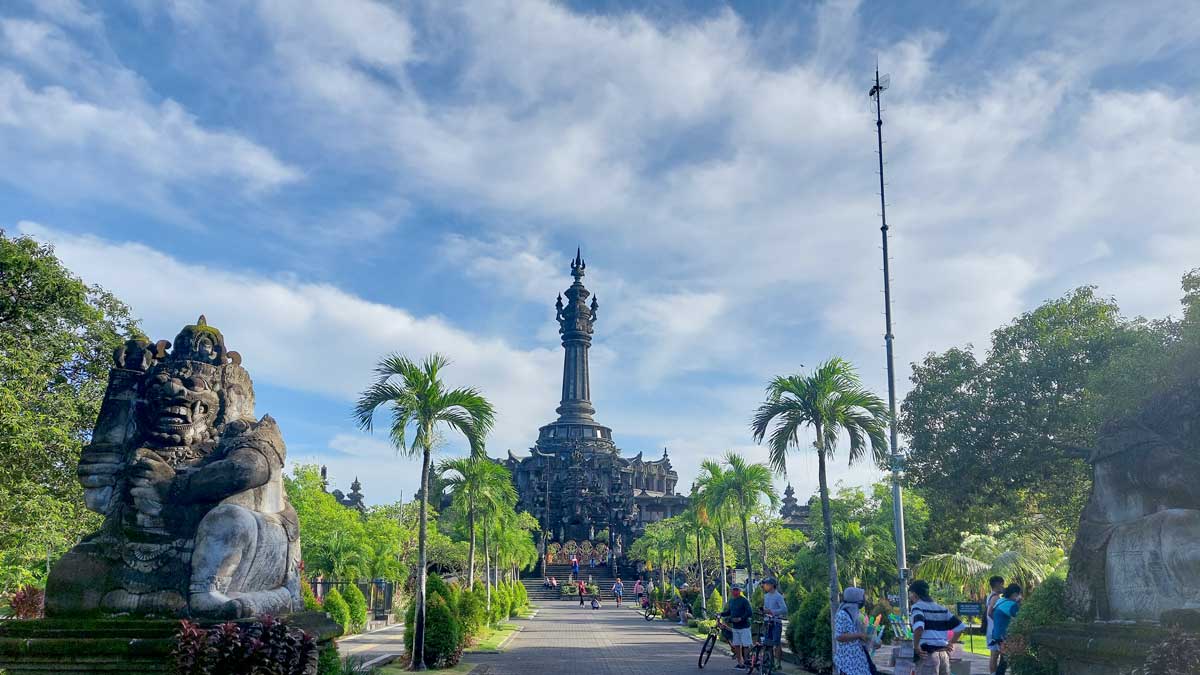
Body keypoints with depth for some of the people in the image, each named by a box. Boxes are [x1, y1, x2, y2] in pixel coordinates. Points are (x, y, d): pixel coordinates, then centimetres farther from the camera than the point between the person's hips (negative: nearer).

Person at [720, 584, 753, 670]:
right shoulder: (731, 601, 11)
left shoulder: (744, 600, -11)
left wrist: (740, 618, -25)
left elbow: (750, 613, -16)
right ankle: (740, 663, 17)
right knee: (736, 645, 9)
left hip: (744, 626, -7)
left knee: (746, 646, -5)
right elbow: (729, 612, 20)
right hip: (735, 627, 7)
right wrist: (721, 614, 4)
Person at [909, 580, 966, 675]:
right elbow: (960, 627, 15)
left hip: (927, 654, -7)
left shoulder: (917, 607, -5)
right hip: (944, 653, 7)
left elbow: (919, 627, -25)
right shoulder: (941, 609, 17)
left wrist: (916, 647, -14)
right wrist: (951, 643, 15)